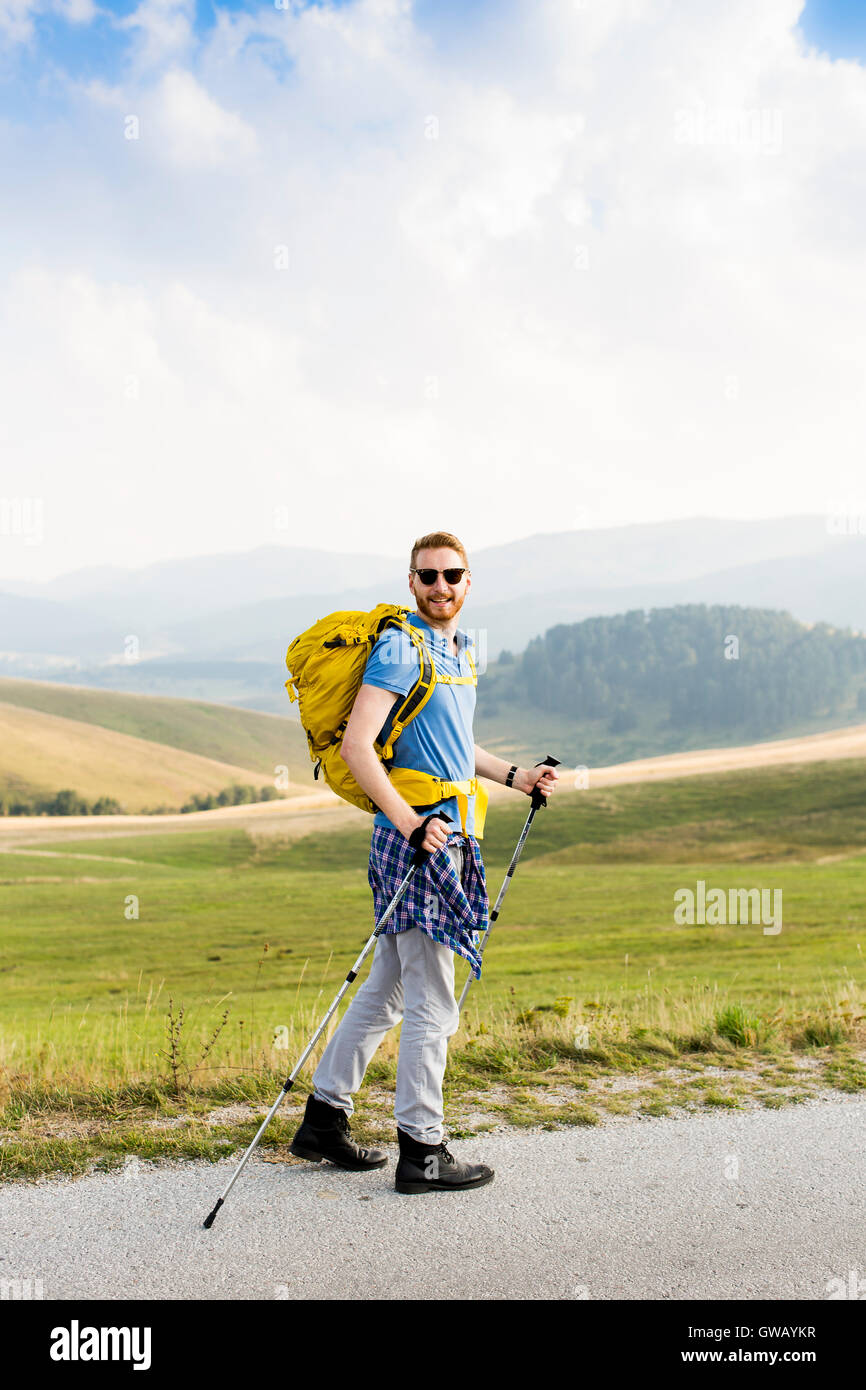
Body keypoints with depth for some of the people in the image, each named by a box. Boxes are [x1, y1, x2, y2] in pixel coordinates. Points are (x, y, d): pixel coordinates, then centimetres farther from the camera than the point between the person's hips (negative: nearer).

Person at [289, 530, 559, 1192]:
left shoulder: (461, 650, 17)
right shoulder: (401, 649, -12)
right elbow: (356, 746, -21)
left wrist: (515, 776, 20)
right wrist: (407, 818, -29)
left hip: (449, 833, 9)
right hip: (415, 836, -9)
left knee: (387, 989, 15)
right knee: (431, 1003, -3)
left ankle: (324, 1118, 26)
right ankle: (422, 1150, 8)